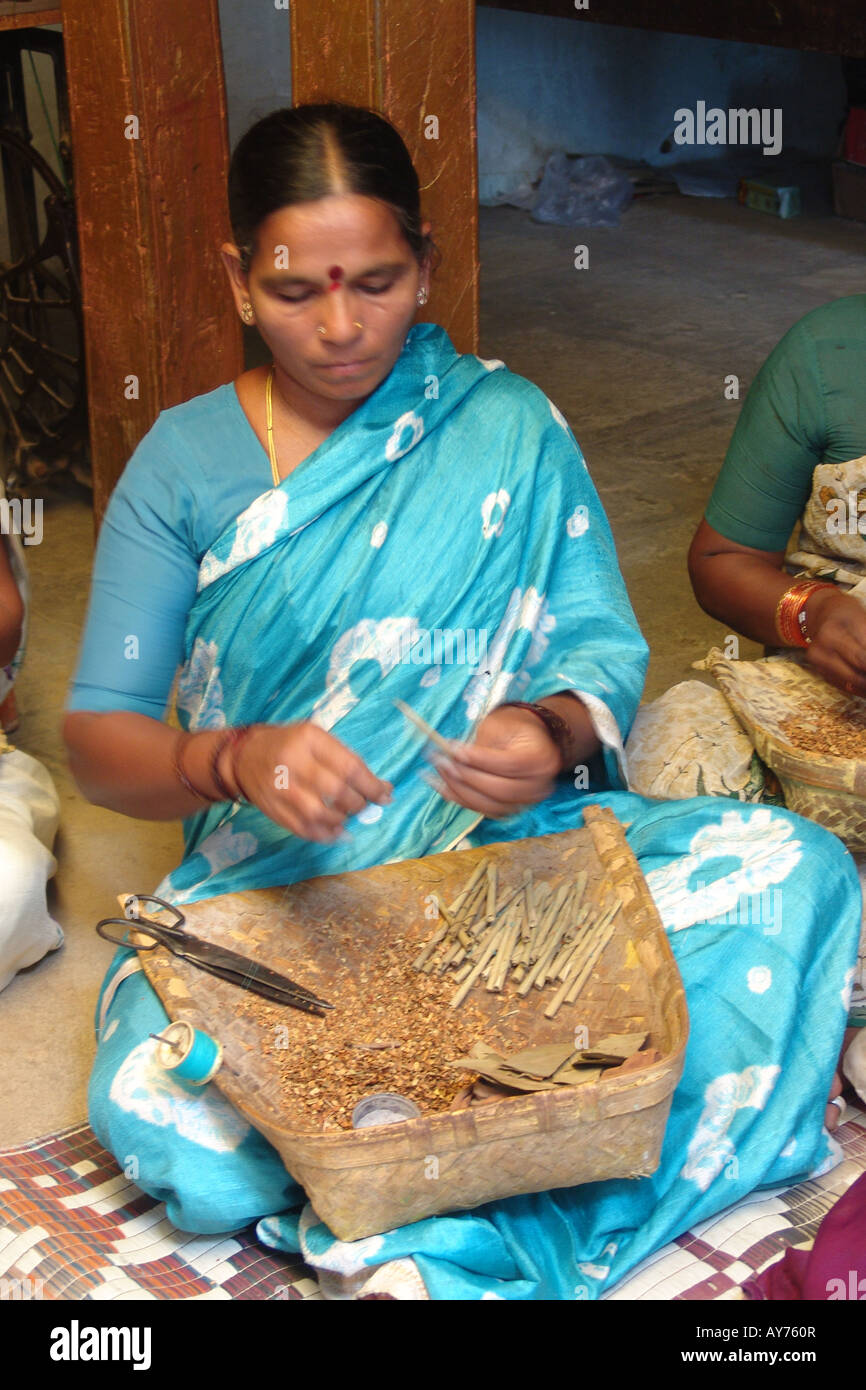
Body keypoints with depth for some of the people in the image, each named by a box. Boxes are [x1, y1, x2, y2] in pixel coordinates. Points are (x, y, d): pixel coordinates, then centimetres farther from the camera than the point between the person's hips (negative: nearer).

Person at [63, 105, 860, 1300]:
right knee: (154, 1101, -31)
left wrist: (556, 732, -24)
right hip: (275, 879, -1)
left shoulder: (509, 430, 2)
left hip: (510, 849, 2)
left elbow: (602, 651, 1)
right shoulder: (183, 463, 1)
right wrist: (237, 760, -25)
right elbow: (97, 740, -2)